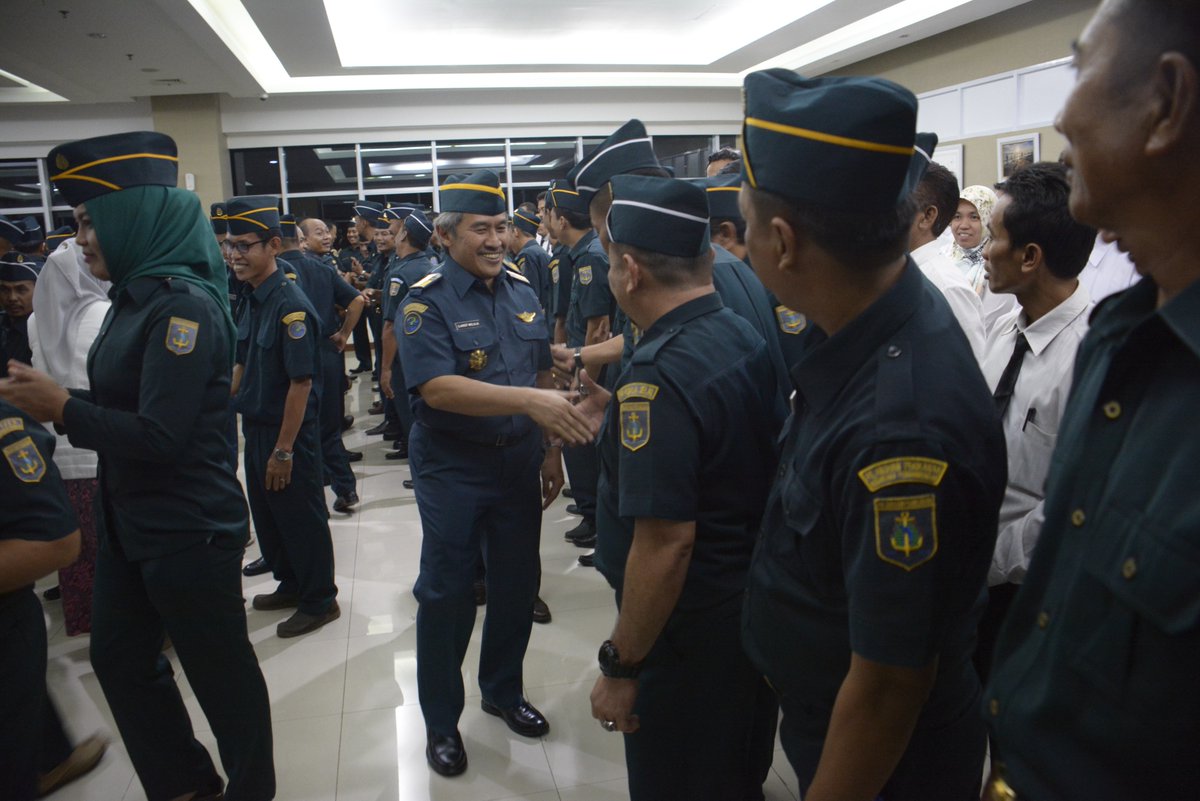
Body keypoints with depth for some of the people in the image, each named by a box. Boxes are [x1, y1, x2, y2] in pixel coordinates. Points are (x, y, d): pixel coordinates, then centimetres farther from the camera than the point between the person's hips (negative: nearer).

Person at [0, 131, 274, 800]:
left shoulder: (184, 306, -22)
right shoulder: (137, 296, 7)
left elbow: (160, 436, -25)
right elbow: (123, 402, 11)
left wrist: (61, 407, -15)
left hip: (189, 532, -10)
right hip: (130, 521, 10)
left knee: (221, 669, 9)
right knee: (120, 659, 22)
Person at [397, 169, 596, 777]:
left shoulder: (522, 291, 5)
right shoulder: (427, 301, -13)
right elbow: (437, 388, -27)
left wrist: (551, 448, 8)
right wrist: (528, 401, -35)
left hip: (518, 462, 5)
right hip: (452, 469, -5)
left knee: (517, 583, 15)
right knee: (447, 592, 6)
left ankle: (503, 691, 38)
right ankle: (441, 722, 25)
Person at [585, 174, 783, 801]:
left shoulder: (658, 379, -27)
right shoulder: (746, 338, 0)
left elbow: (666, 542, -30)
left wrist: (621, 667, -19)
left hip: (690, 632, -8)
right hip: (757, 606, 8)